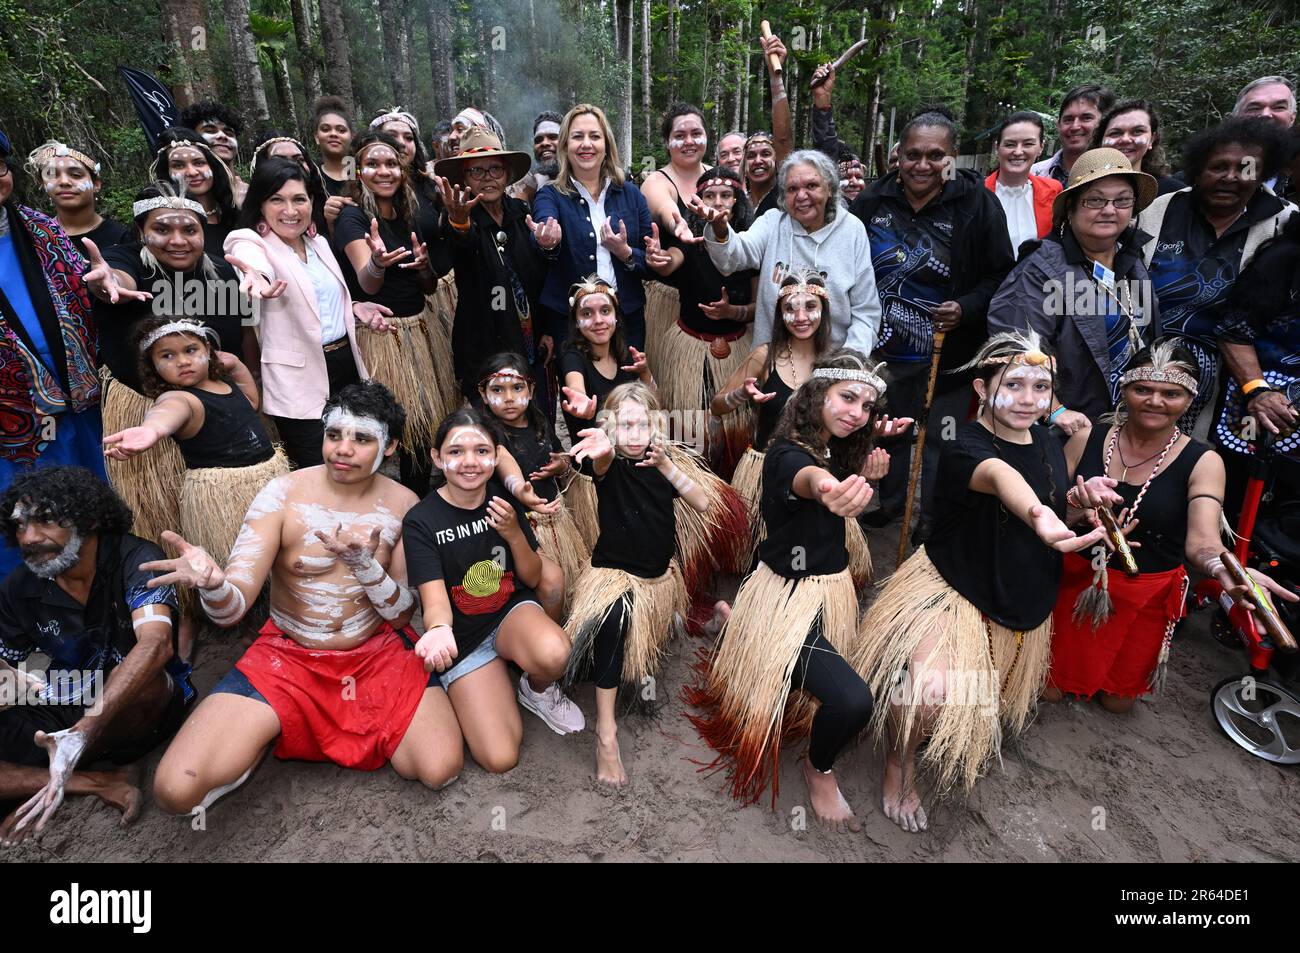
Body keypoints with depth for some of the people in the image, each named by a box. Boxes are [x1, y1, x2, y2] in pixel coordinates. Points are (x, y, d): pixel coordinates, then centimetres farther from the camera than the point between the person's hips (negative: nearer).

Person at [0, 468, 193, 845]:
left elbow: (155, 644, -34)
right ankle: (106, 781, -20)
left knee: (145, 681, -38)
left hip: (138, 711, -5)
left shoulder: (135, 559, -19)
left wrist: (81, 733, -45)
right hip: (63, 713, 5)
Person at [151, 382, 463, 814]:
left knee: (440, 770, -17)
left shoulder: (403, 504, -5)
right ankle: (267, 734, 13)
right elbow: (232, 608, -17)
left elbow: (401, 616, -7)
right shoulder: (283, 494, -11)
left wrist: (365, 563, -27)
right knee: (176, 790, -20)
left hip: (378, 654, 2)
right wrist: (212, 584, -42)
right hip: (287, 655, -1)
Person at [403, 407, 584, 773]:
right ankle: (495, 681, 16)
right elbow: (434, 597, -23)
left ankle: (539, 691, 2)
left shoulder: (504, 498, -5)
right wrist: (439, 630, -48)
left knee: (553, 654, -37)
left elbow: (532, 578, 2)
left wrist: (514, 534, -19)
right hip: (463, 638, -1)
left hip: (512, 611, 2)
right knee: (500, 759, -14)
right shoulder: (420, 520, -14)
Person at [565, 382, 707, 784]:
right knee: (614, 617, -35)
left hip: (658, 574, 6)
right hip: (613, 571, -6)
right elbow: (601, 467, -41)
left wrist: (666, 465, -26)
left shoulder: (661, 464, -2)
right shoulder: (612, 465, -14)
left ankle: (643, 666, 52)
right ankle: (606, 733, -31)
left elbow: (702, 504, -13)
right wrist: (603, 451, -65)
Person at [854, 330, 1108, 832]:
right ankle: (900, 766, 4)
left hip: (1024, 601, 7)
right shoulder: (963, 447, -26)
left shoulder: (1050, 444, -4)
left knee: (991, 698, 25)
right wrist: (1037, 517, -72)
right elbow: (998, 476, -52)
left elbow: (1061, 513, 12)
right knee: (929, 693, -29)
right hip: (950, 586, -7)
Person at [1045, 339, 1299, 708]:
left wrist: (1225, 568, -49)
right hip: (1075, 583, 0)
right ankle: (1065, 676, 44)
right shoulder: (1087, 440, -8)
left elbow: (1201, 539, -25)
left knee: (1118, 700, 19)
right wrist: (1076, 503, -31)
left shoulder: (1202, 462, -11)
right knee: (1049, 690, 11)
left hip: (1146, 598, 0)